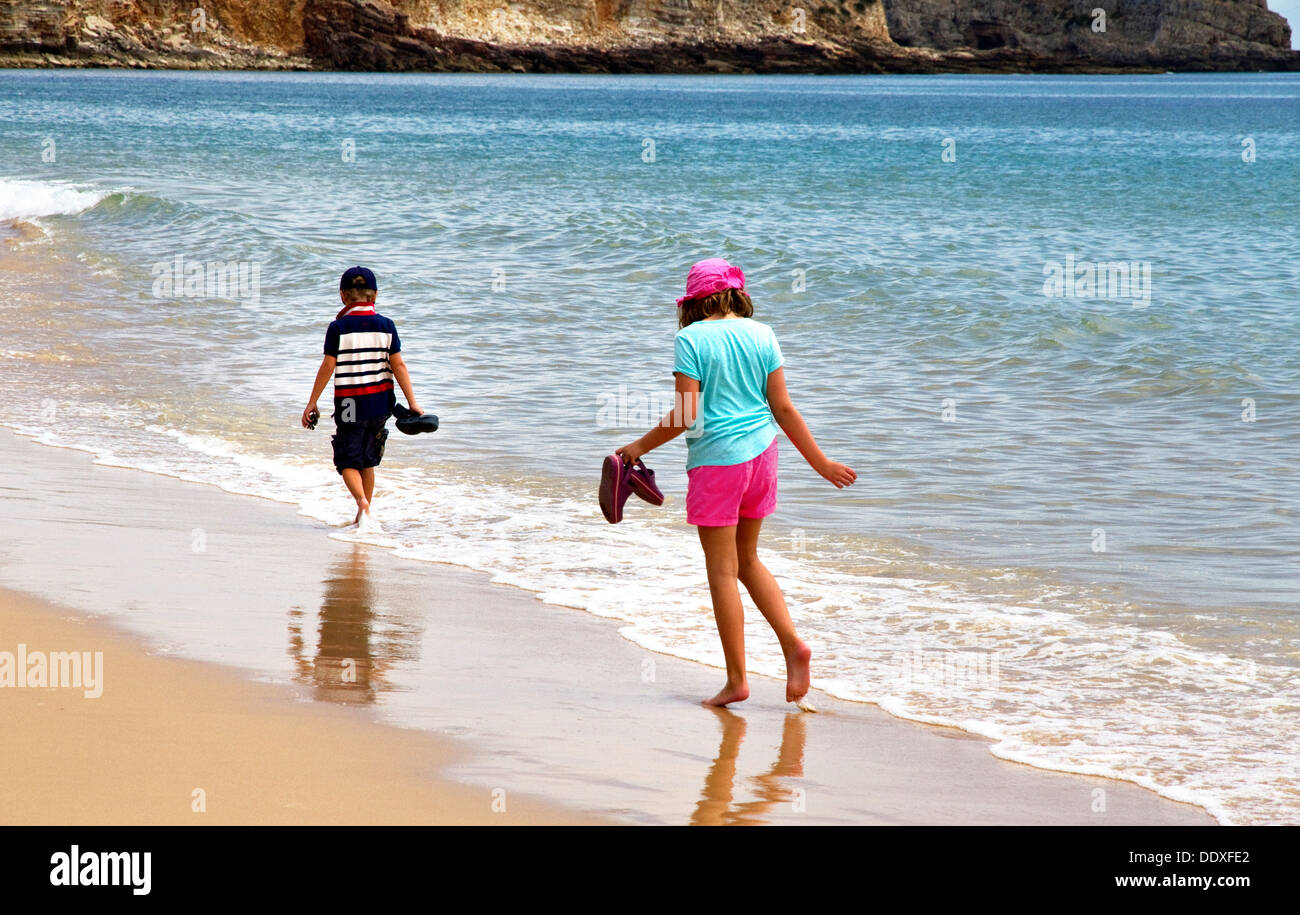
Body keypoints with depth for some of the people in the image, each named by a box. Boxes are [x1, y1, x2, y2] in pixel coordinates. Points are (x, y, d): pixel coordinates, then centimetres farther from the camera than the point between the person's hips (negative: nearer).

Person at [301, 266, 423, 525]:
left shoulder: (338, 327, -8)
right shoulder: (386, 326, 1)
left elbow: (328, 367, -8)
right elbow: (398, 365, -2)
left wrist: (312, 403, -1)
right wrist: (412, 402, 0)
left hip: (349, 403, -4)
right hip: (380, 401, 4)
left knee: (348, 462, 2)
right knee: (367, 460, 18)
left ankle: (362, 502, -23)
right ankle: (365, 513, 24)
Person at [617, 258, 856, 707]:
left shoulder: (691, 339, -10)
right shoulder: (761, 335, 3)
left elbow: (686, 415, -14)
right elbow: (783, 408, 2)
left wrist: (641, 446, 0)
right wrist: (821, 462, 9)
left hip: (716, 458, -5)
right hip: (760, 452, 5)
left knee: (723, 571, 3)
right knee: (747, 560, 21)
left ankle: (737, 679, 6)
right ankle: (792, 645, 5)